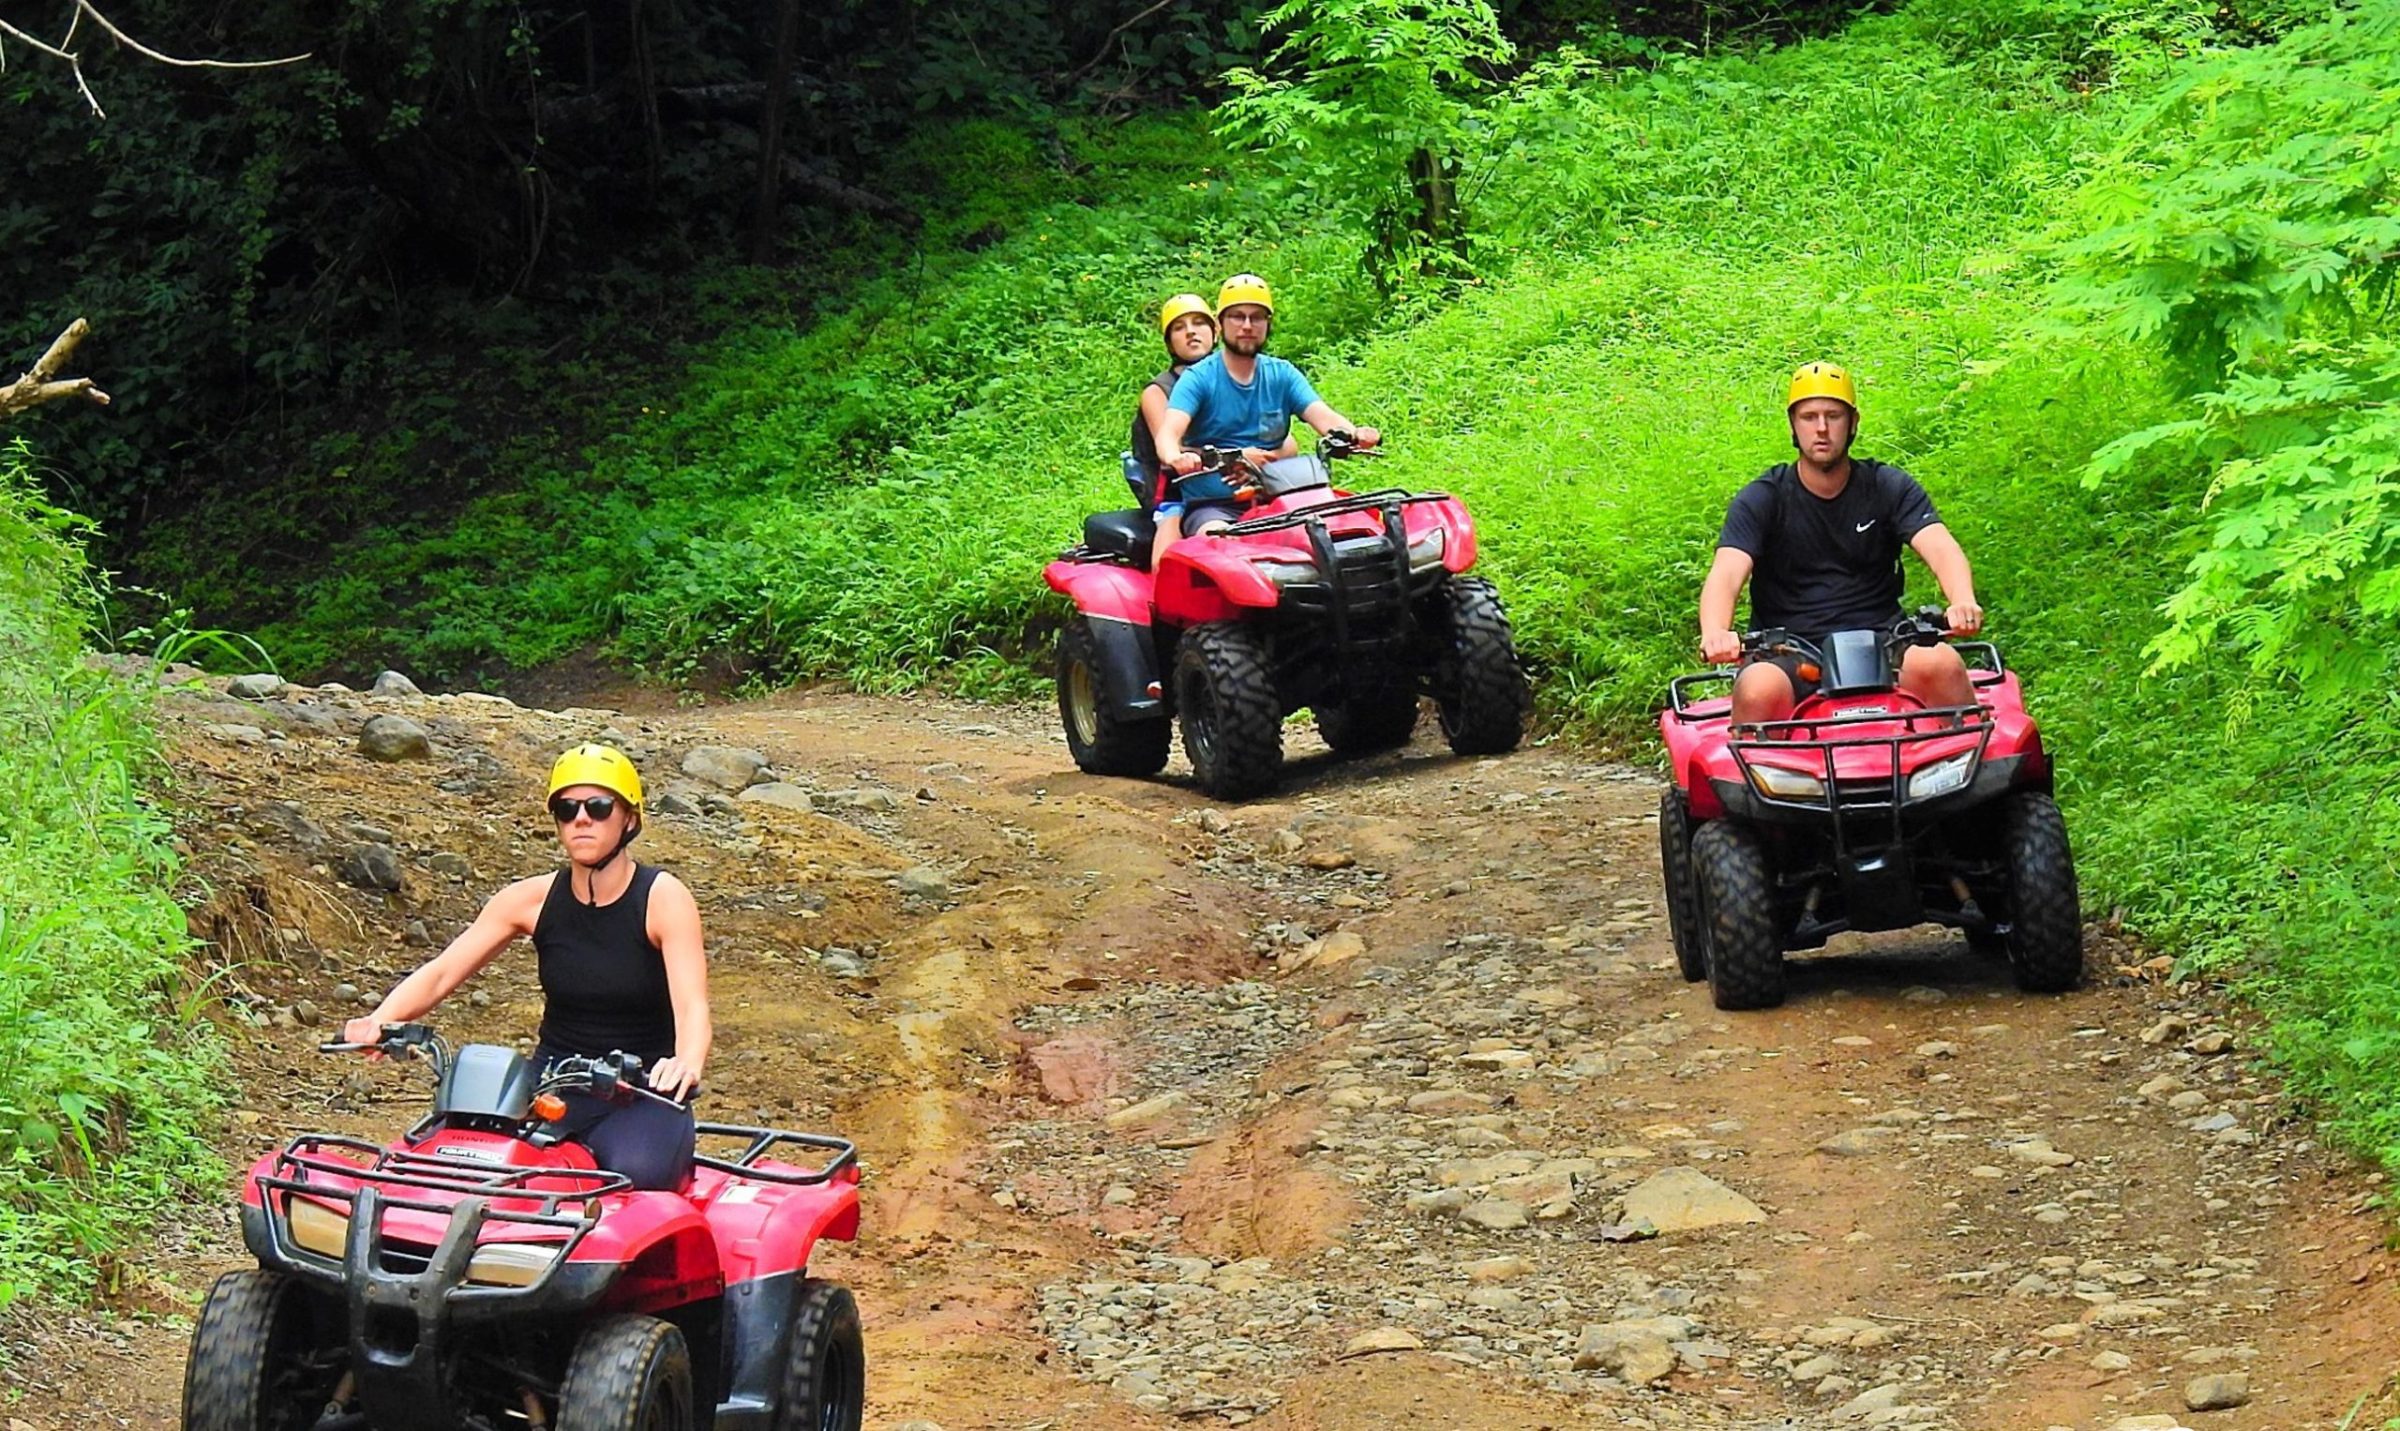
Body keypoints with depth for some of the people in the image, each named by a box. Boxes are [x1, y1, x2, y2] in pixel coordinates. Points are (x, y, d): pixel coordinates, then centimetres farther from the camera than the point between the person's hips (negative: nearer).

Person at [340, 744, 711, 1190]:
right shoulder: (532, 899, 0)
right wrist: (380, 1020, -28)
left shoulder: (663, 899, -10)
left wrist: (687, 1063, -48)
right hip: (553, 1089, 3)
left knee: (638, 1171, -37)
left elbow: (691, 1006, -24)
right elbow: (440, 973, -6)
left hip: (642, 1099, -3)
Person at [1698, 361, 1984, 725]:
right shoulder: (1760, 500, 4)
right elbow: (1726, 573, -11)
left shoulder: (1890, 488, 7)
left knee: (1938, 664, -31)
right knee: (1758, 689, -35)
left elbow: (1940, 548, -8)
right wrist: (1714, 634, -35)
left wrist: (1963, 602, -33)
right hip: (1788, 658, -1)